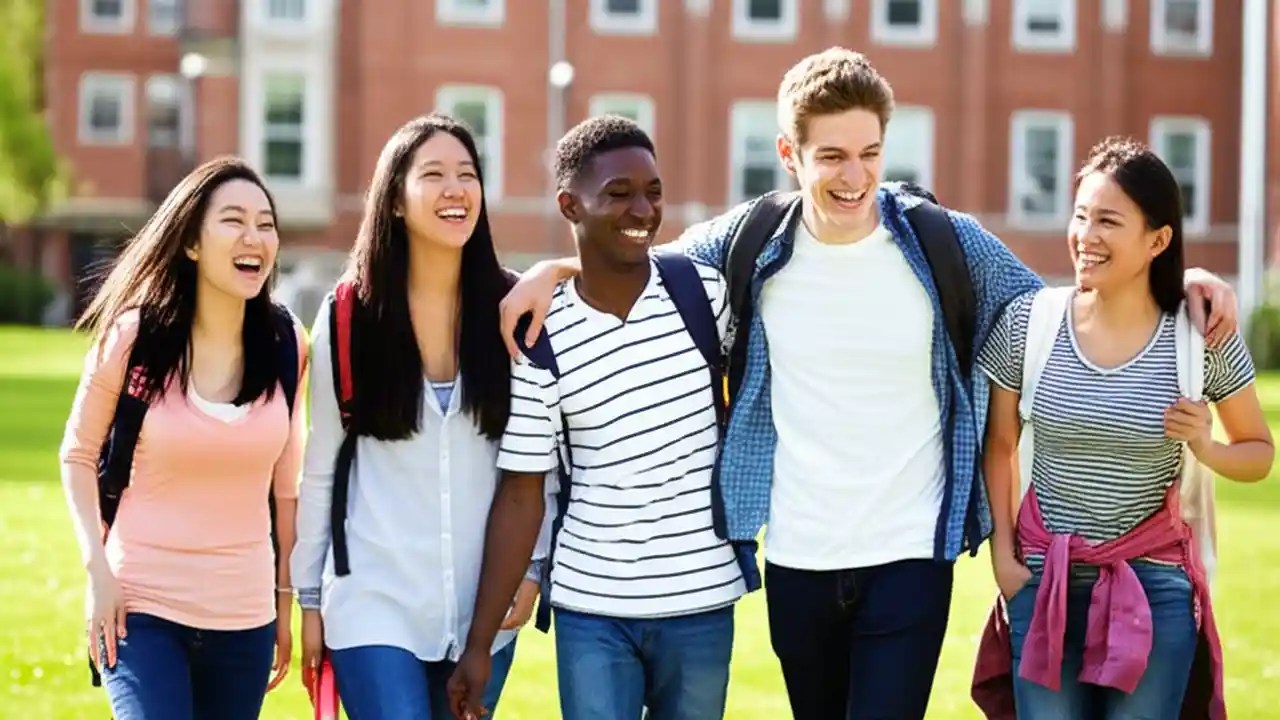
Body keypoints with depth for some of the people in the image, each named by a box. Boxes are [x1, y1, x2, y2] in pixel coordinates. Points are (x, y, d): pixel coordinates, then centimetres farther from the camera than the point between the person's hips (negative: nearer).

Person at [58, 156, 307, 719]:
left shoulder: (285, 346, 1)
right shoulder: (135, 337, -7)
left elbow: (284, 481, 10)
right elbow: (78, 455, 3)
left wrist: (285, 597, 13)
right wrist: (97, 568, -7)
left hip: (245, 620, 3)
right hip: (142, 608, -3)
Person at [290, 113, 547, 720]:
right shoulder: (348, 316, -3)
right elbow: (320, 467, 2)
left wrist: (532, 567, 0)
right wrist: (310, 597, 3)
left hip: (485, 605, 2)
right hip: (375, 601, -2)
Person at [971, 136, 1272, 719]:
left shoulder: (1203, 337, -5)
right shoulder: (1027, 322, -4)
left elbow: (1259, 453, 7)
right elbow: (998, 445, 9)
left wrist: (1204, 447, -13)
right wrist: (1002, 553, 3)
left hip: (1156, 587, -1)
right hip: (1044, 579, 1)